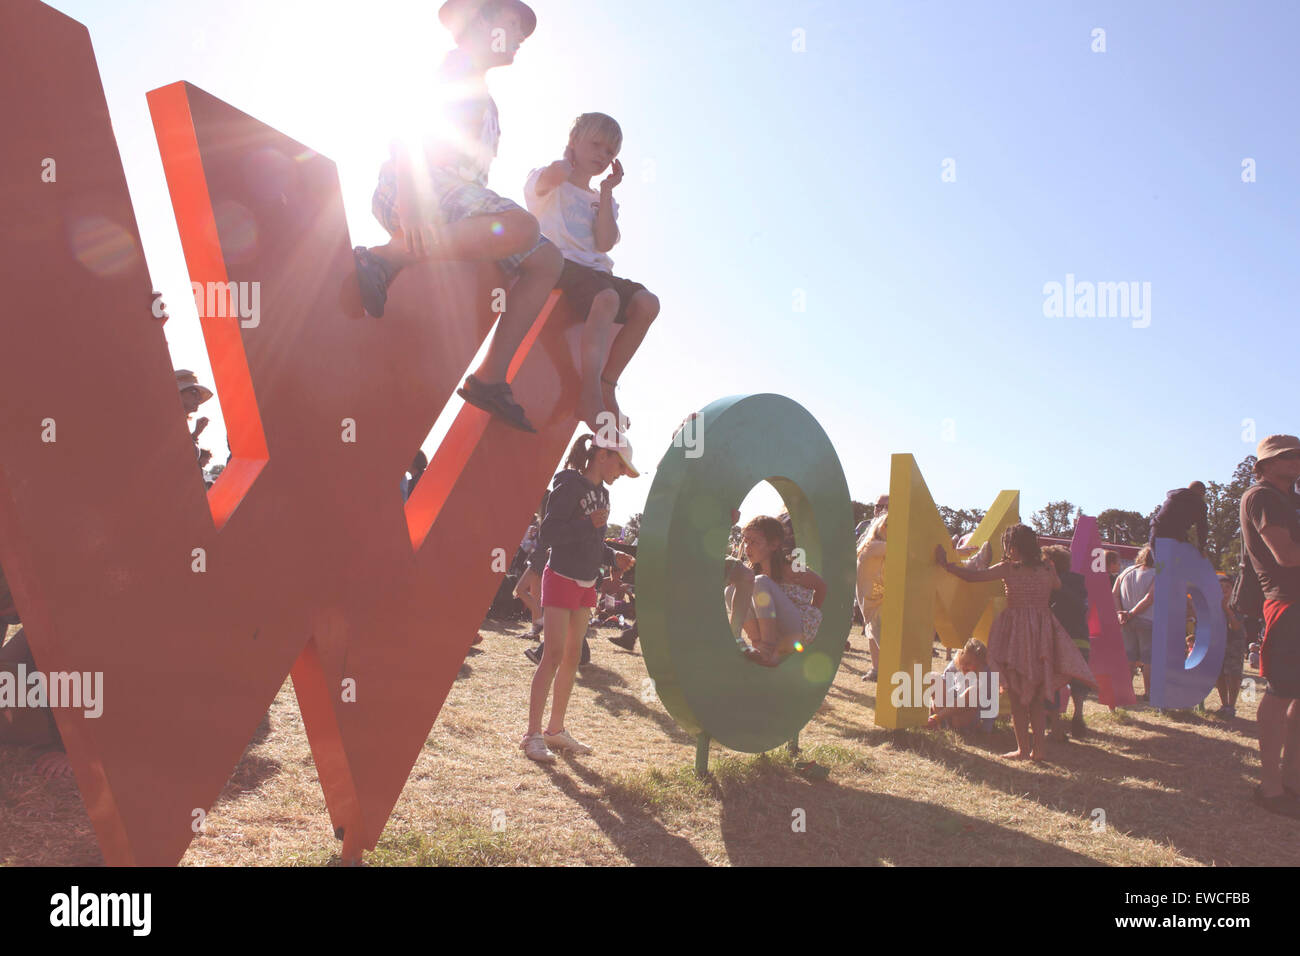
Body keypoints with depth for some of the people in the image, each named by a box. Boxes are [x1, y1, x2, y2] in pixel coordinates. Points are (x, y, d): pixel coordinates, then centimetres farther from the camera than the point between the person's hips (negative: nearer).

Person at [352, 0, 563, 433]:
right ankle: (383, 259, -28)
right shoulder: (455, 64, 5)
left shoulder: (482, 98, 32)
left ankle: (490, 377, -5)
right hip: (414, 185, -9)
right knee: (522, 228, -33)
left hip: (457, 193, 9)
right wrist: (409, 197, -25)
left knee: (547, 261, 3)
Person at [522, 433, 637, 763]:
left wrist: (614, 556, 2)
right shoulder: (570, 484, -14)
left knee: (572, 658, 11)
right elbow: (547, 534, -20)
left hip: (586, 584, 8)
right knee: (553, 655, -9)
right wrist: (588, 524, -27)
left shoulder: (602, 492, 10)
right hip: (561, 579, -8)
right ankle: (533, 735, -3)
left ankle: (556, 730, 20)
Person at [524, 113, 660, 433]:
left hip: (594, 269, 6)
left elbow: (605, 243, 5)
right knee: (607, 298, -36)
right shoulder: (546, 183, 13)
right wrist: (568, 160, 2)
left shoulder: (602, 201, 28)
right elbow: (556, 174, -17)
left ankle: (606, 385, -17)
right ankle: (591, 396, -41)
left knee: (647, 302, -22)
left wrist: (607, 193, 8)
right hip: (558, 262, -6)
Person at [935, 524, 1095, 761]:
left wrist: (945, 564, 2)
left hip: (1016, 630, -4)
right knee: (1035, 695, 14)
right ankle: (1038, 748, 13)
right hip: (1042, 633, 4)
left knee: (1017, 695, 5)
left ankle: (1023, 748, 5)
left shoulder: (1007, 568, -8)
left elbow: (973, 576, -8)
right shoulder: (1047, 569, 2)